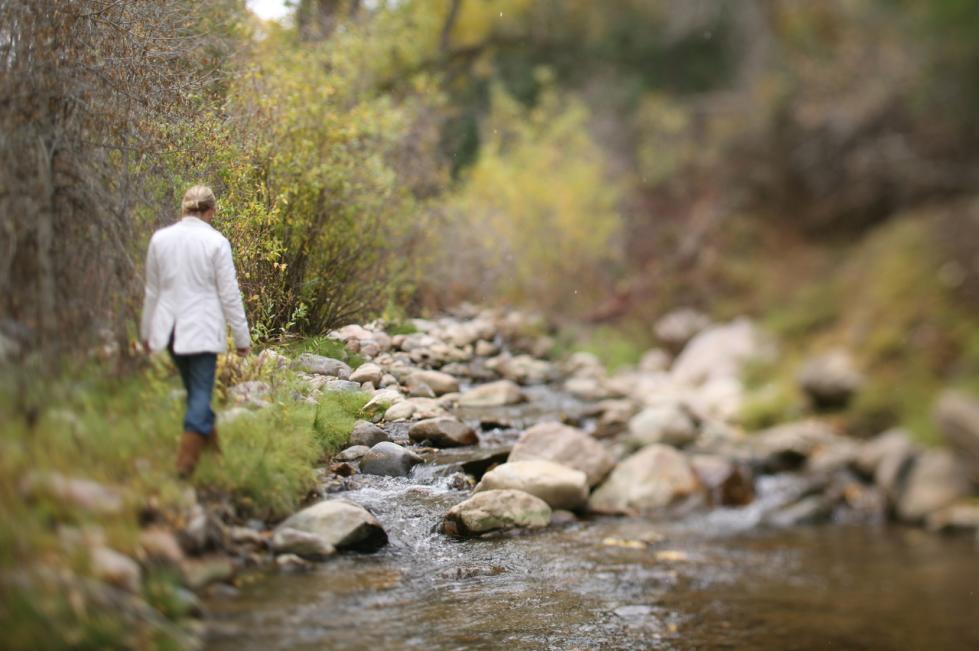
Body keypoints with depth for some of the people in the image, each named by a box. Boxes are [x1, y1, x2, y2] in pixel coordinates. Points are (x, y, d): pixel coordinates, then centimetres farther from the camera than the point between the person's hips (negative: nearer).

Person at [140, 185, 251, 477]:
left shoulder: (160, 239, 2)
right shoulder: (215, 242, -10)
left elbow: (152, 291, 10)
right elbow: (229, 294, -8)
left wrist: (147, 332, 19)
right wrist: (242, 337, 0)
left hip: (170, 327, 5)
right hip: (202, 329, -5)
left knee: (195, 390, 18)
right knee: (201, 391, 1)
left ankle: (214, 451, 29)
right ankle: (186, 461, -10)